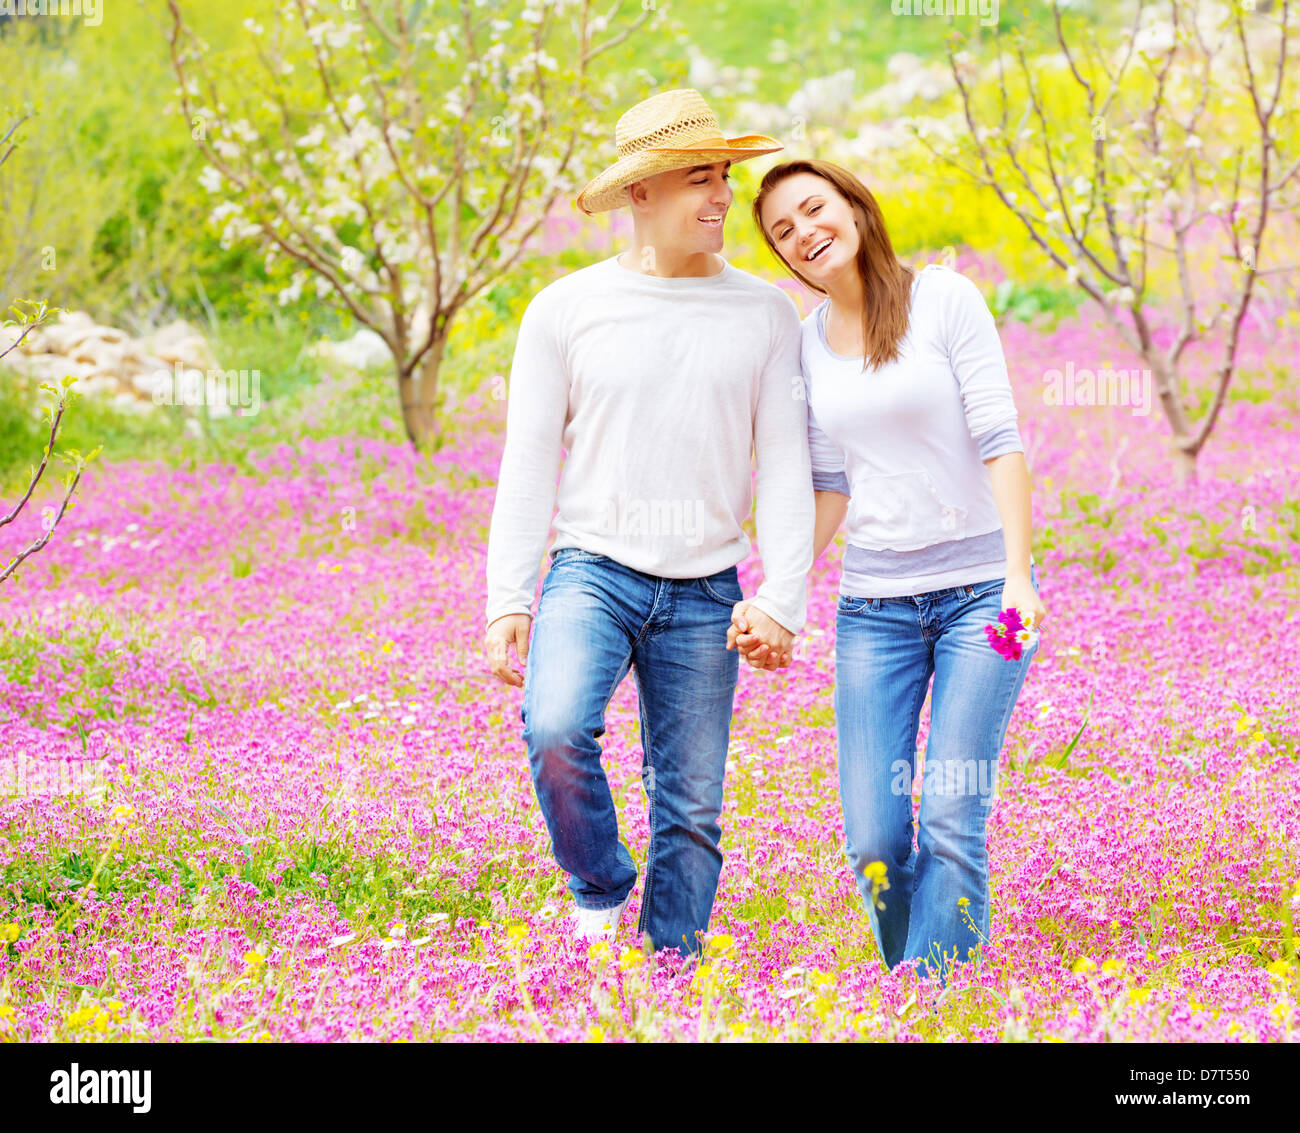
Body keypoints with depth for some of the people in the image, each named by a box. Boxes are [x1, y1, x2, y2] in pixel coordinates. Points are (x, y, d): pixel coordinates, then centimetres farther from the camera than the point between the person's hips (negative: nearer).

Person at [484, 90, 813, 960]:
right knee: (555, 731, -26)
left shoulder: (765, 314, 5)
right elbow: (529, 463, 4)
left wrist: (782, 596, -6)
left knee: (693, 808, 2)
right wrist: (508, 599, -3)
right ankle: (600, 889, 0)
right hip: (594, 569, -1)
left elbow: (785, 464, 4)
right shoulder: (565, 311, 3)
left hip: (704, 594, 2)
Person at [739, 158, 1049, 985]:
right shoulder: (806, 340, 9)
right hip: (874, 603, 4)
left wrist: (1019, 574, -18)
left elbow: (1000, 441, -9)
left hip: (980, 590, -4)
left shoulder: (944, 298, -4)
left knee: (951, 816, -13)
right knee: (874, 837, -4)